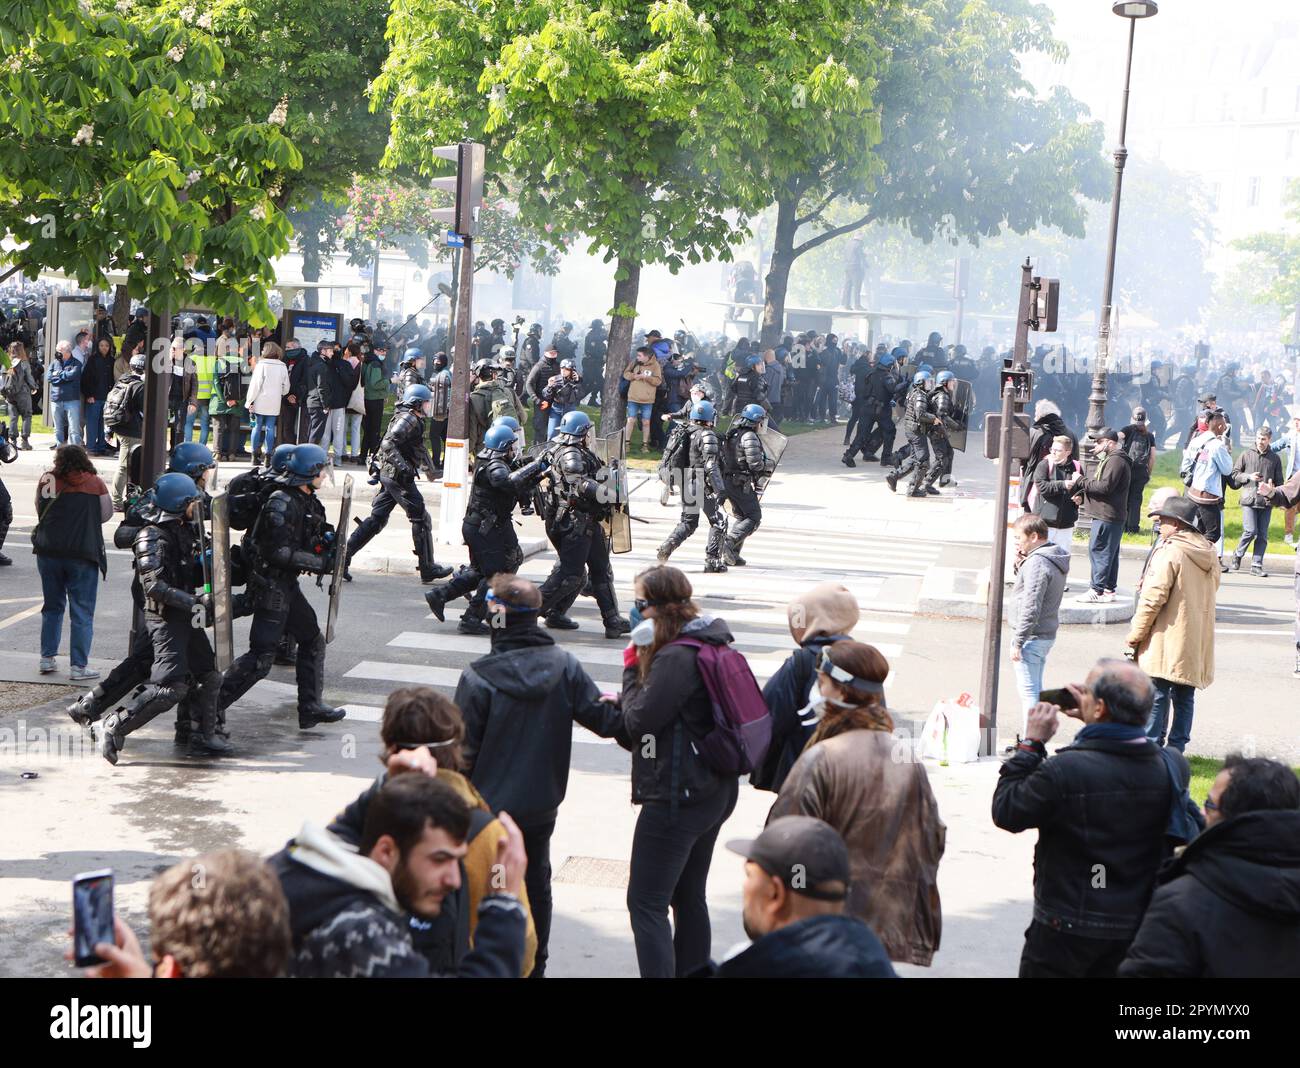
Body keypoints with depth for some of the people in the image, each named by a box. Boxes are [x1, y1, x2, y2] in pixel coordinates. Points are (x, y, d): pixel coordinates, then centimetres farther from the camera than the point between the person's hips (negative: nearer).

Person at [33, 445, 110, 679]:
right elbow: (106, 514, 6)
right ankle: (78, 666, 0)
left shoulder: (46, 481, 0)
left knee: (52, 607, 18)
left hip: (48, 552, 3)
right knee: (82, 612, 2)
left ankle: (47, 658, 20)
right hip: (83, 554, -3)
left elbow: (39, 511, 11)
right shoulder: (95, 483, -4)